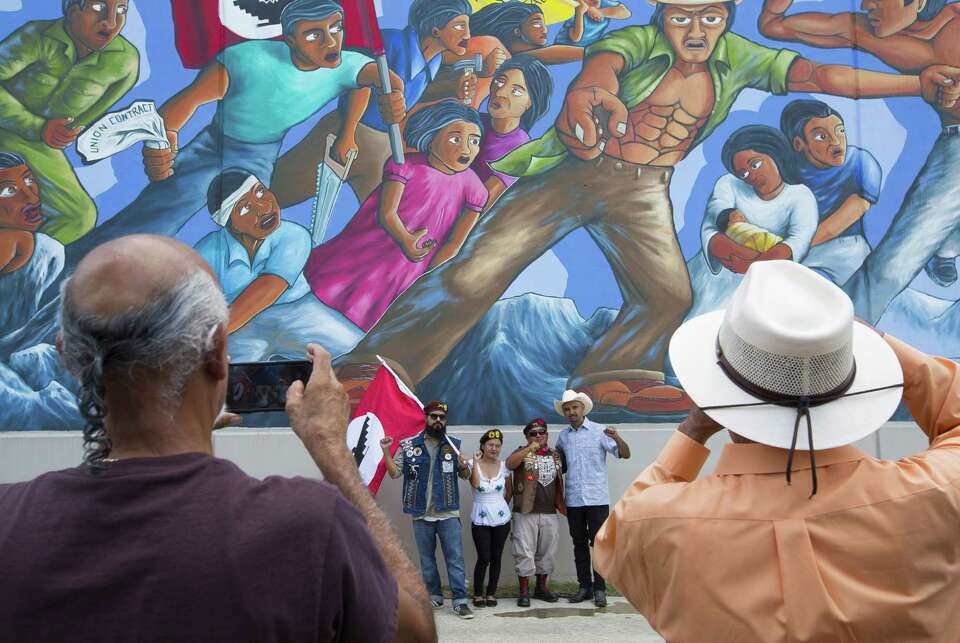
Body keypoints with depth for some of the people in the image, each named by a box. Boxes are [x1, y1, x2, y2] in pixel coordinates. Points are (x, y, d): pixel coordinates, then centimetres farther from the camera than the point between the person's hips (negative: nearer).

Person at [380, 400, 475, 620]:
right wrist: (386, 452, -9)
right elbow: (395, 473, 4)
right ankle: (434, 596, 23)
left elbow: (465, 476, 9)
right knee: (427, 558, 11)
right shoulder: (408, 445, 2)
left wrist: (463, 466, -13)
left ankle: (460, 601, -3)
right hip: (421, 513, 1)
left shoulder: (453, 445, 3)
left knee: (455, 557, -4)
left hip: (448, 512, -1)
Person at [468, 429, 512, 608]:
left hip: (501, 518, 2)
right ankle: (478, 594, 9)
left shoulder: (503, 466, 3)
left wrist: (502, 505, 9)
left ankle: (491, 593, 18)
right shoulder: (473, 464, -4)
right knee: (484, 558, -7)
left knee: (496, 557, 6)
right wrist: (476, 462, -19)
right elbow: (476, 484, -23)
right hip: (480, 519, -2)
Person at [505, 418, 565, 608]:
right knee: (525, 552, -4)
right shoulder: (523, 453, 1)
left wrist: (562, 505, 16)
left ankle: (541, 587, 23)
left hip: (549, 513, 4)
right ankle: (524, 591, 3)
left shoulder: (555, 455, 14)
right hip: (526, 512, -4)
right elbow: (509, 464, -21)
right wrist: (530, 448, -24)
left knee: (547, 552, 10)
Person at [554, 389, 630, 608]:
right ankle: (584, 586, 18)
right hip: (573, 500, 4)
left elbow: (625, 454, -10)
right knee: (579, 544, 9)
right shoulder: (563, 436, 8)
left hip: (597, 498, -4)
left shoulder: (599, 431, -4)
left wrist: (617, 438, -29)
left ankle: (599, 589, 4)